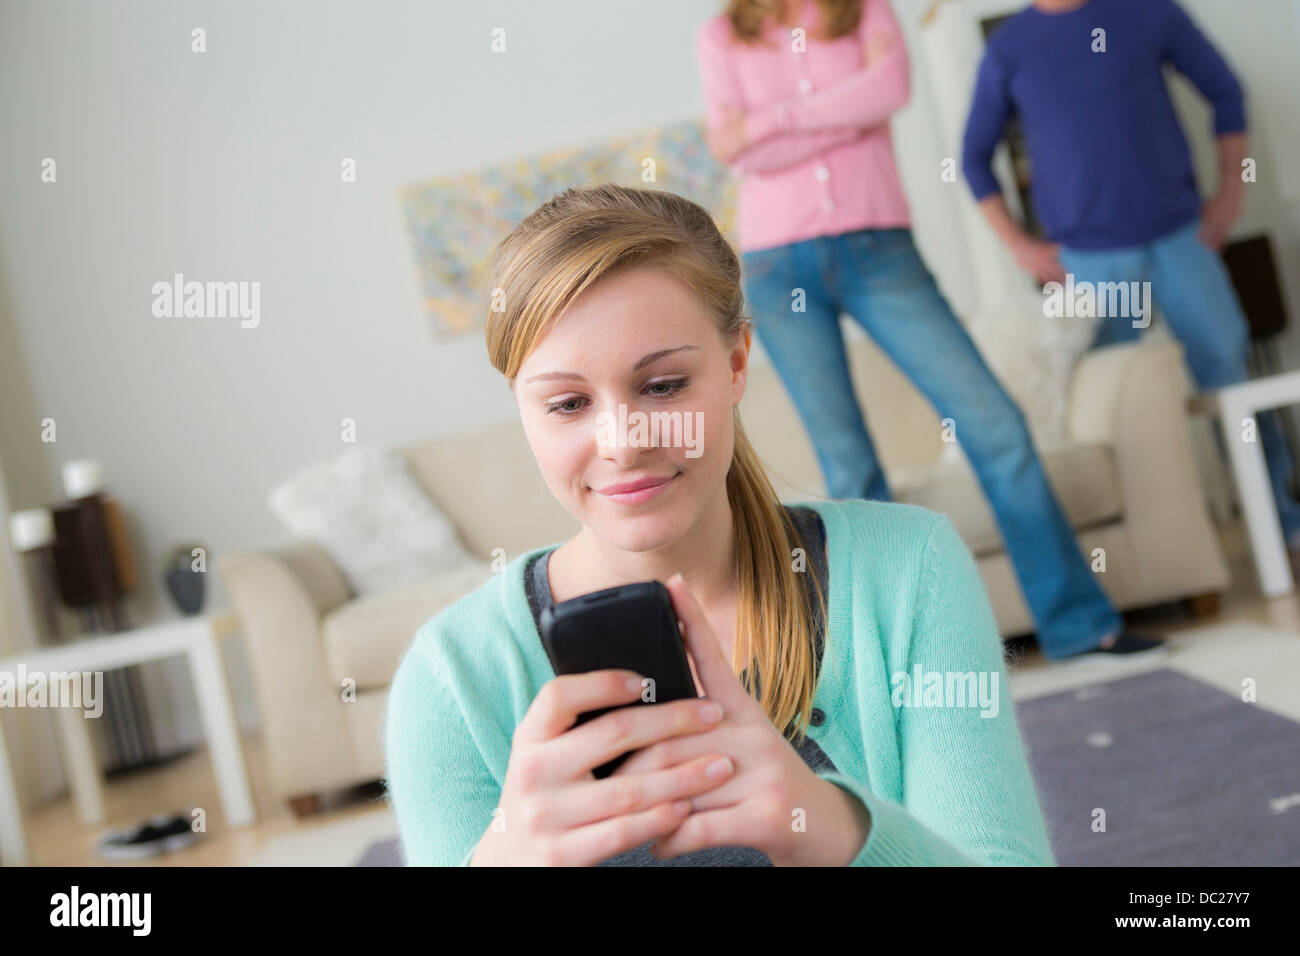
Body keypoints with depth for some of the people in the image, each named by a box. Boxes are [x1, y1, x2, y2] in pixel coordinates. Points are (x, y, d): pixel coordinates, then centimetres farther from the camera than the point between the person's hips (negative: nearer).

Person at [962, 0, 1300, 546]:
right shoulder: (1007, 48, 2)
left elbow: (1223, 90, 11)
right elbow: (975, 156, 10)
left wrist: (1231, 189, 4)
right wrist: (1018, 244, 4)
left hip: (1179, 234, 1)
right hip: (1088, 256, 0)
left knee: (1229, 371, 0)